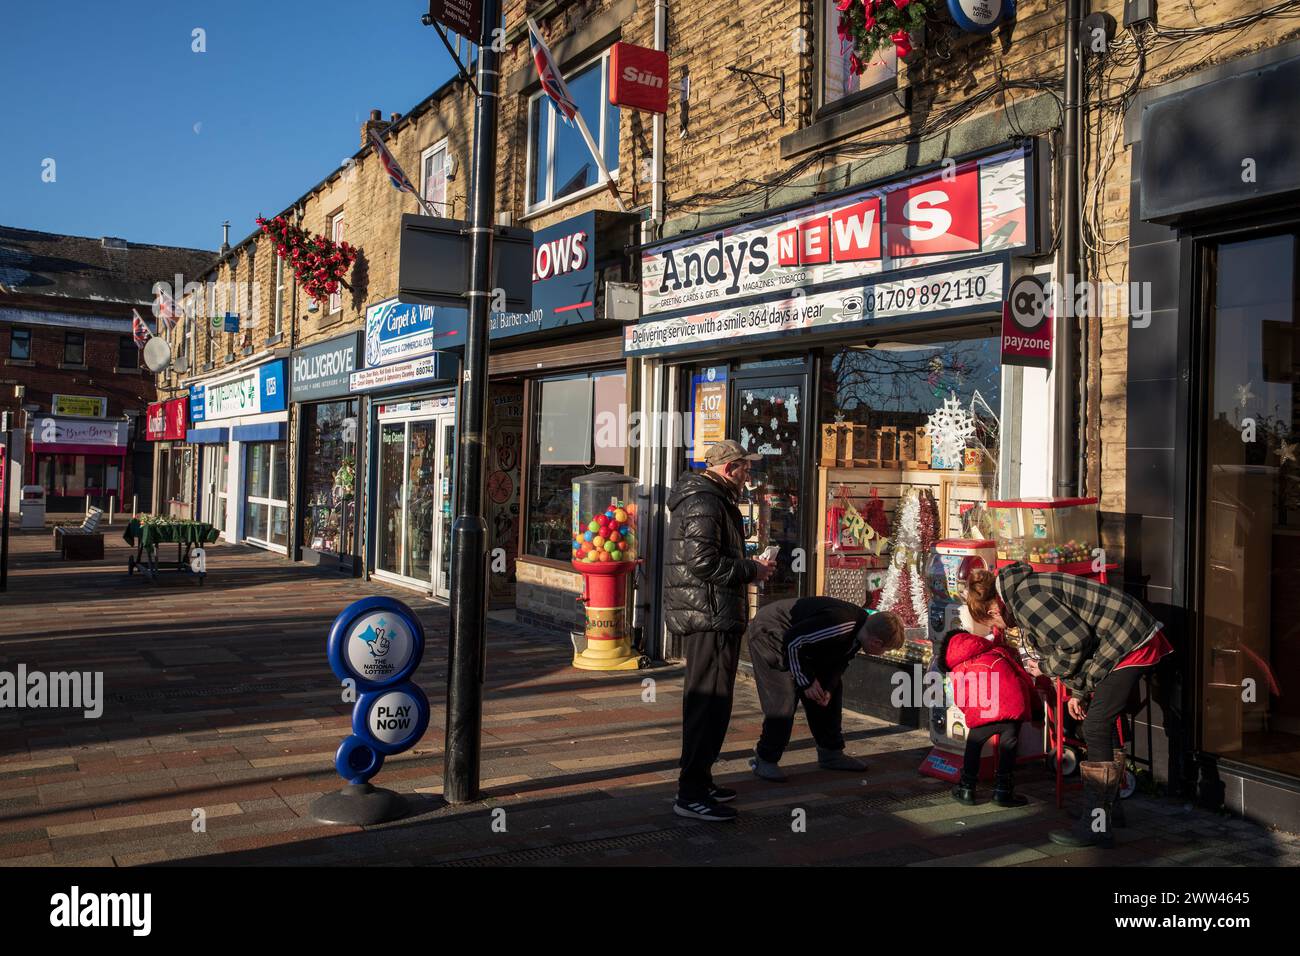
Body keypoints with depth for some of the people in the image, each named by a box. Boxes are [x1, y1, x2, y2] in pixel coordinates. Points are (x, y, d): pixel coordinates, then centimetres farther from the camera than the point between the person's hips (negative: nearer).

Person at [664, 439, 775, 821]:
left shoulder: (708, 498, 20)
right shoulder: (705, 503, -15)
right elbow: (703, 561, -24)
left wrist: (749, 565, 12)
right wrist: (750, 570, -13)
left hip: (706, 617, 11)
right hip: (710, 617, -11)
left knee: (703, 702, 18)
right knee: (711, 702, -9)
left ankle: (699, 781, 28)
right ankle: (691, 794, -5)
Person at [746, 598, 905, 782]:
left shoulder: (861, 627, -4)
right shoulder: (840, 625, -34)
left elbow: (839, 661, 8)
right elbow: (792, 640, -31)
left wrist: (828, 688, -9)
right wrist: (806, 681, -21)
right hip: (768, 631, -10)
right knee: (783, 699, -17)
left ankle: (831, 753, 22)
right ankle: (765, 760, -1)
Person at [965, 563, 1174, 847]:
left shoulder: (1025, 599, -19)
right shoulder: (1030, 589, 13)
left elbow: (1075, 642, -23)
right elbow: (1075, 636, 19)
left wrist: (1047, 667, -5)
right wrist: (1079, 692, 15)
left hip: (1131, 645, -11)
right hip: (1132, 641, 11)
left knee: (1096, 727, -10)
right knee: (1102, 722, 18)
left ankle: (1095, 826, -7)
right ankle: (1108, 808, 30)